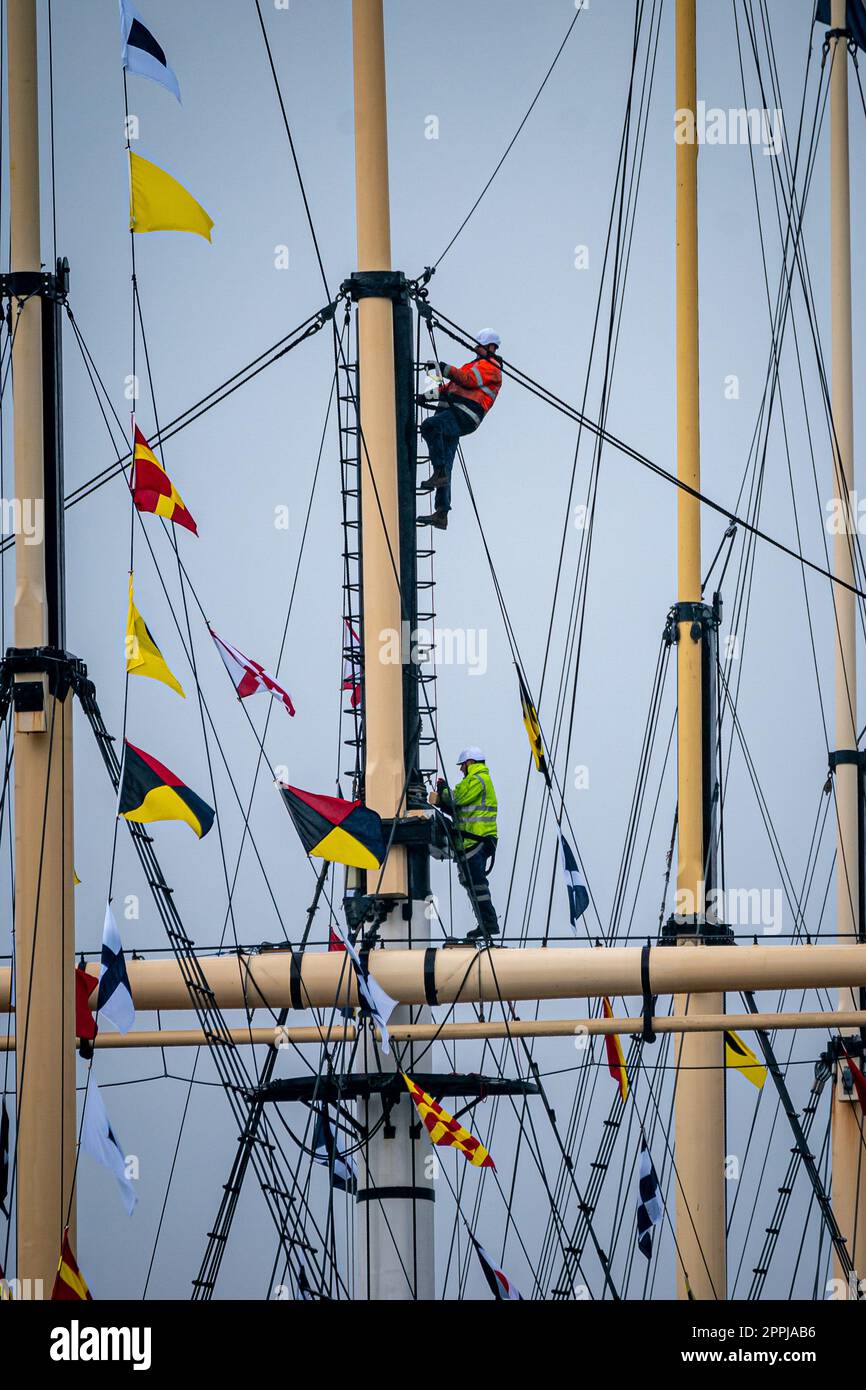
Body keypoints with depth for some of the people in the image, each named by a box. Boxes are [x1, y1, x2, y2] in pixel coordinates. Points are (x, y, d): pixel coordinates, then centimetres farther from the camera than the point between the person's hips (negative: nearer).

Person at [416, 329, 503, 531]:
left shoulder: (491, 368, 3)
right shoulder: (476, 365, 33)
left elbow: (468, 379, -14)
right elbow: (452, 386, 34)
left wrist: (444, 368, -14)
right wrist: (429, 396, 23)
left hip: (462, 417, -9)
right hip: (451, 415, 9)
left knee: (429, 426, -35)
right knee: (445, 468, 1)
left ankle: (439, 473, -34)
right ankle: (442, 514, -4)